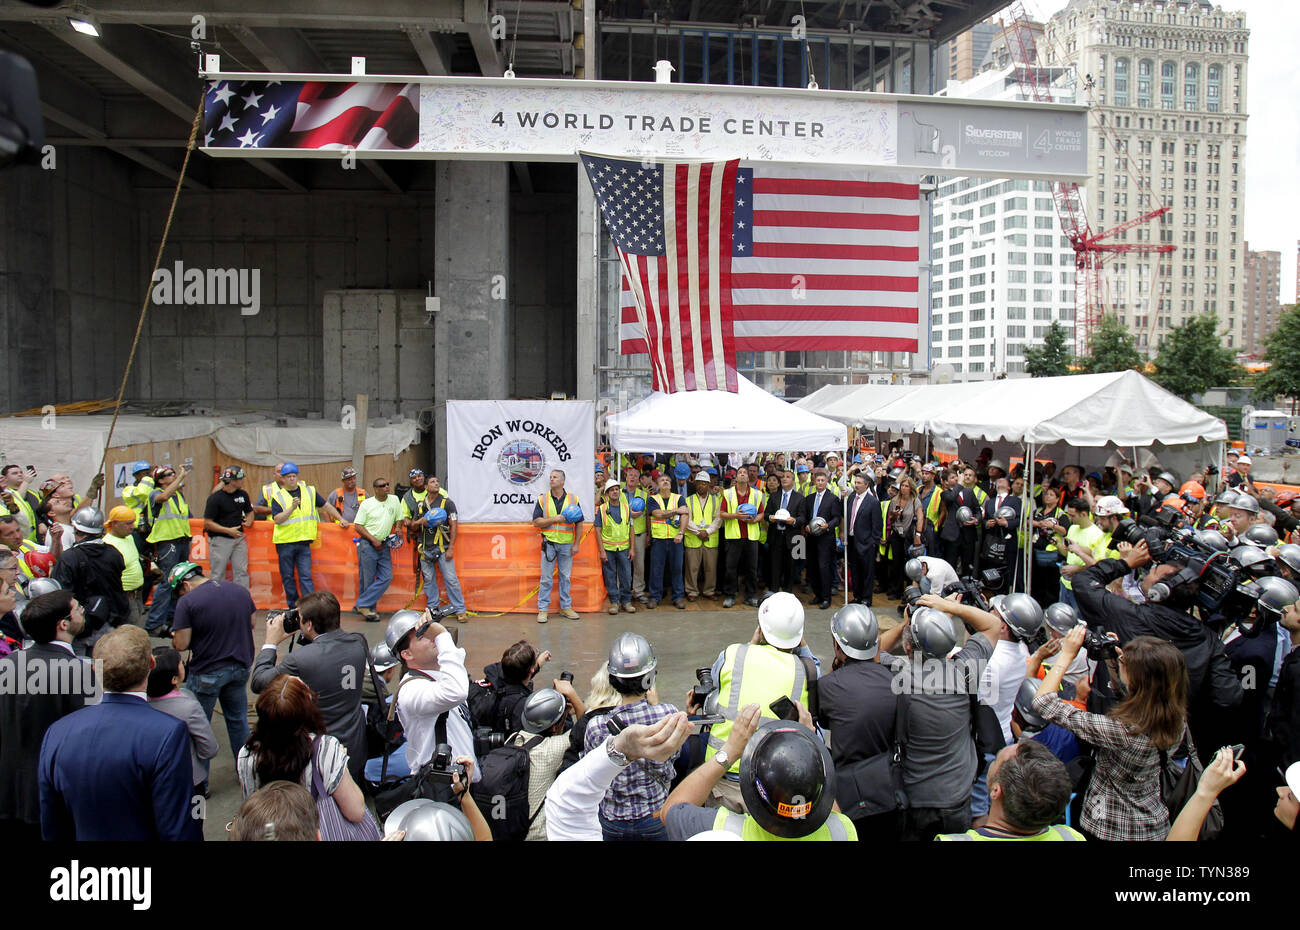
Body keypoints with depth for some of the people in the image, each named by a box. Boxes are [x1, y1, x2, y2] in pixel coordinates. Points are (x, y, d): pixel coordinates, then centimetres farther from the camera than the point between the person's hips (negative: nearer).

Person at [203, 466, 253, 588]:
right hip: (220, 540, -5)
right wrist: (228, 530, -19)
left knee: (242, 572, 5)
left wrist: (248, 521, -1)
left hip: (238, 538, 6)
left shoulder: (243, 494, 6)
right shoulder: (215, 498, -12)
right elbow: (207, 523, -12)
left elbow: (249, 512, 22)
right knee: (218, 575, 1)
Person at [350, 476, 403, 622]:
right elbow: (357, 526, -4)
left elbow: (399, 519, 18)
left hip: (384, 544, 4)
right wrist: (373, 540, -11)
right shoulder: (366, 503, -3)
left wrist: (398, 533, 0)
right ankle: (369, 610, 8)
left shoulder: (394, 500, 8)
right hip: (367, 544, -4)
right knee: (367, 579, -2)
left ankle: (363, 605, -4)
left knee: (387, 577, -7)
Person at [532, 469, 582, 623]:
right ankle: (542, 609, 7)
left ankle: (566, 607, 18)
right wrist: (555, 519, -14)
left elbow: (579, 523, 7)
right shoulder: (542, 499, 3)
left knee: (565, 577, 9)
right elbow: (536, 522, -2)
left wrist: (576, 544, 1)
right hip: (549, 543, -1)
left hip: (566, 545, 1)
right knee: (546, 578, 1)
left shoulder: (573, 499, 5)